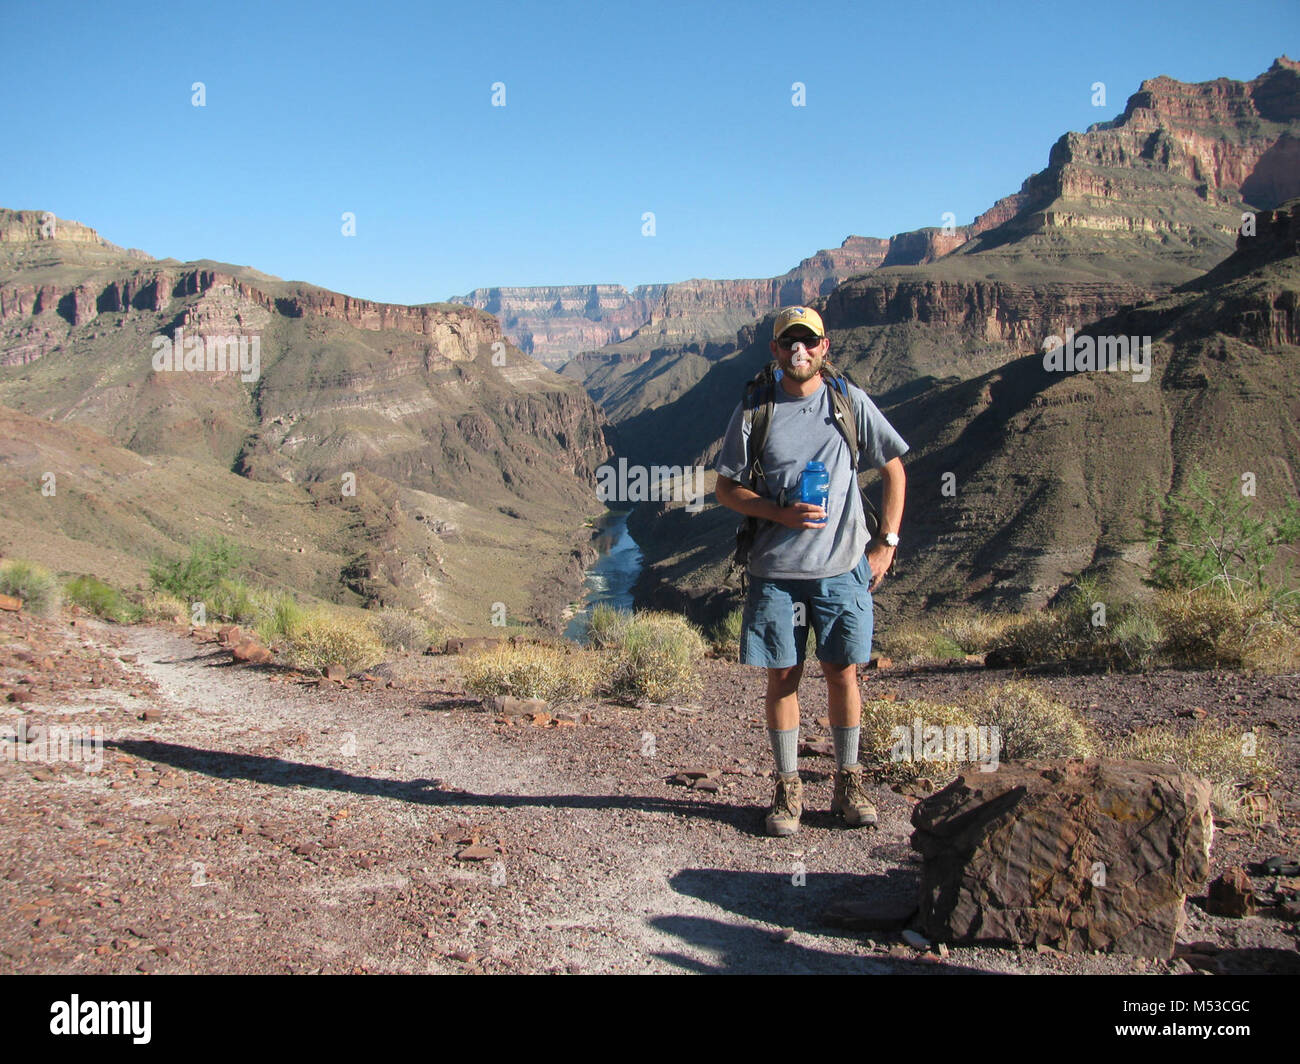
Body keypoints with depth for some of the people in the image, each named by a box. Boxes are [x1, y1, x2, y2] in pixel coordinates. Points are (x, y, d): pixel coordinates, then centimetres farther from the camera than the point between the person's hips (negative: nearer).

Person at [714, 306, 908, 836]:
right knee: (782, 677, 5)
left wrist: (886, 543, 4)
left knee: (843, 674, 5)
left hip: (843, 567, 0)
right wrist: (781, 513, -13)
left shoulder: (851, 403, 4)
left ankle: (848, 784, 21)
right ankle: (788, 788, 17)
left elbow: (893, 471, 11)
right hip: (775, 569, 0)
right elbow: (726, 488, 4)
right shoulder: (753, 411, 2)